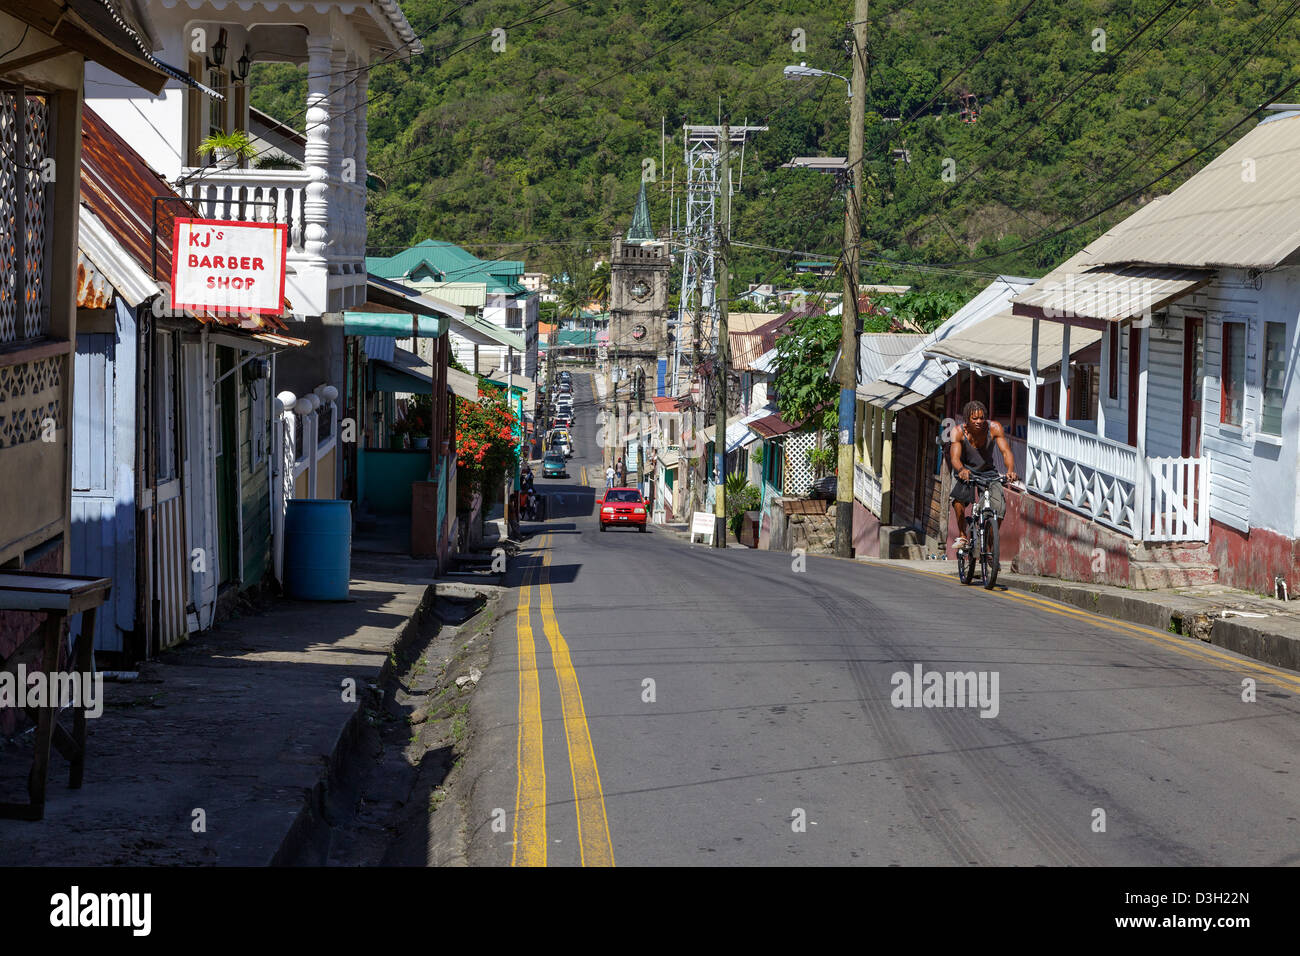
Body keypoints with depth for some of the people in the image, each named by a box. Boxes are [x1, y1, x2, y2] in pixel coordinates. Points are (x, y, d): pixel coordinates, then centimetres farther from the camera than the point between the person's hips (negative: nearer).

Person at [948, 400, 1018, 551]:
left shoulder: (994, 428, -19)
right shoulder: (958, 431, -21)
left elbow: (1006, 451, -27)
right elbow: (955, 457, -32)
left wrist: (1010, 470, -48)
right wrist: (961, 470, -56)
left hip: (988, 472, 1)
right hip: (965, 471, -1)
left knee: (999, 508, -19)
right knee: (958, 496, -32)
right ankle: (962, 536, -16)